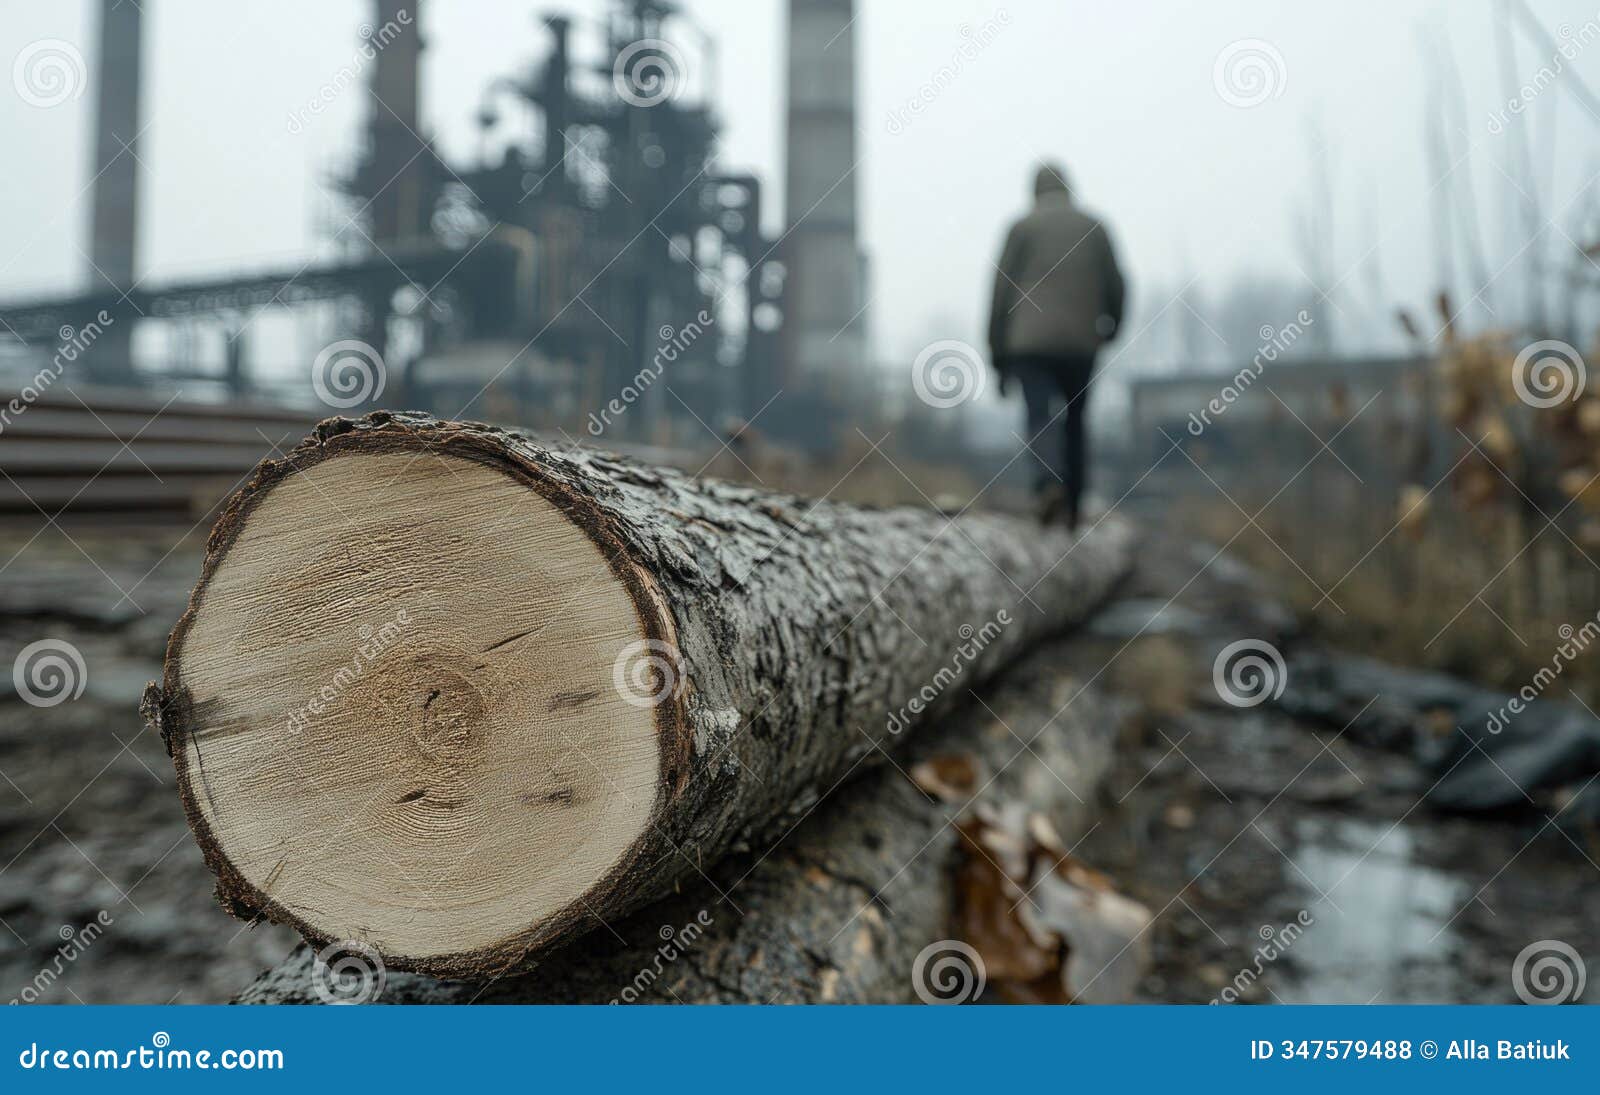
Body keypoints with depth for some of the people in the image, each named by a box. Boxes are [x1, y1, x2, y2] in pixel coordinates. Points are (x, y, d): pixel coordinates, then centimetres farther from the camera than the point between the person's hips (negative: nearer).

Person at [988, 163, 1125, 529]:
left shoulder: (1022, 228, 4)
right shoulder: (1094, 228, 10)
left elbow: (1002, 293, -2)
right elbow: (1116, 289, 6)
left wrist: (999, 359, 2)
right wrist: (1110, 326, 27)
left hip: (1030, 343, -2)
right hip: (1079, 345, 3)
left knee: (1042, 421, -8)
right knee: (1073, 423, 15)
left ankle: (1050, 486, -36)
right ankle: (1071, 508, 17)